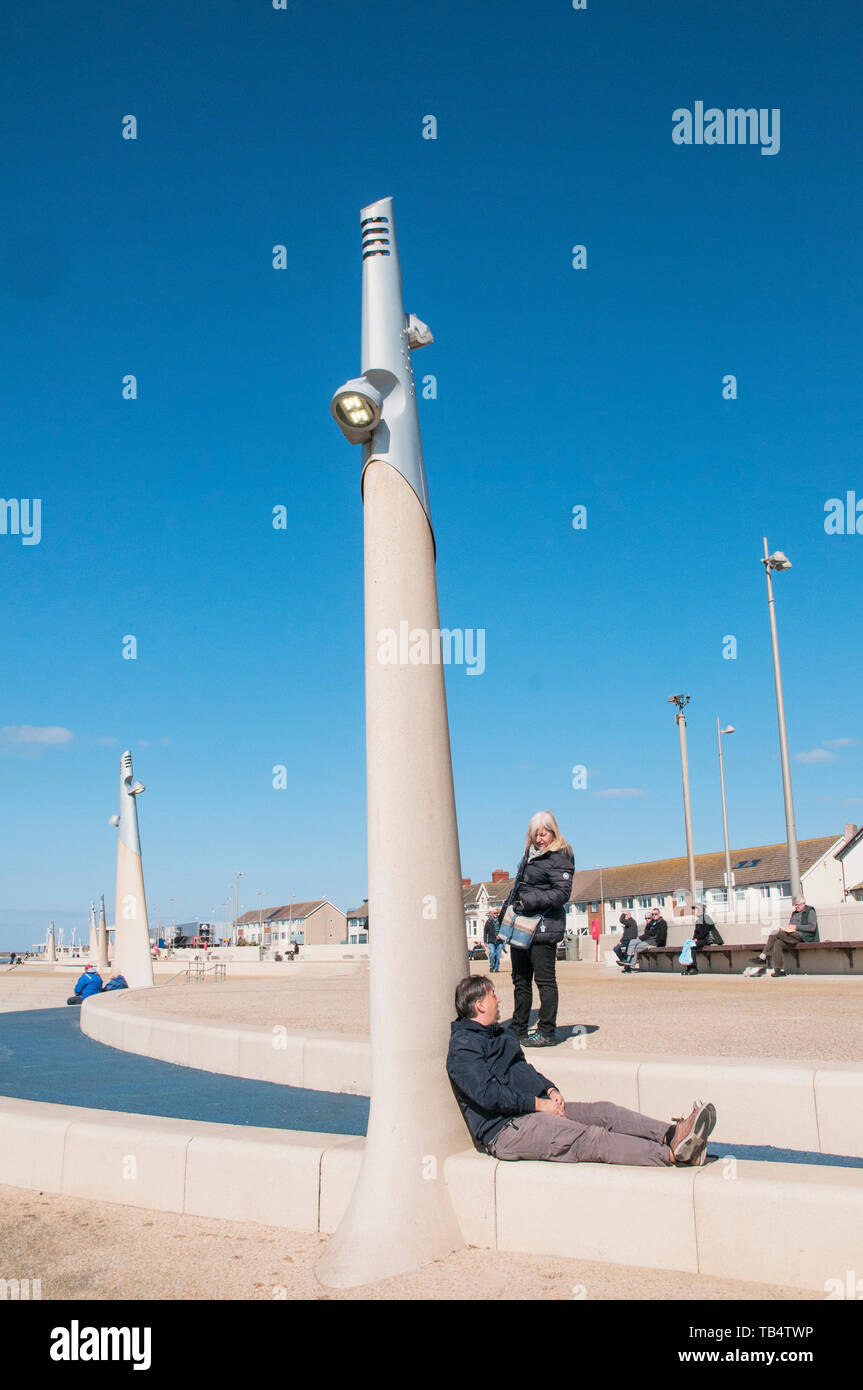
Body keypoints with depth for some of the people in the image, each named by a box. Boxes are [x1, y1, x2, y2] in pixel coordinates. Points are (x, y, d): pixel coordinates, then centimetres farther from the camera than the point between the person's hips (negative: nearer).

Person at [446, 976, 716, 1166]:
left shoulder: (500, 1034, 21)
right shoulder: (462, 1048, -11)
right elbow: (487, 1094, -21)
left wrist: (550, 1090, 5)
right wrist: (539, 1104, -17)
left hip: (535, 1107, 10)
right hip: (505, 1129, -10)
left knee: (605, 1112, -10)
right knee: (589, 1138, -24)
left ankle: (672, 1134, -25)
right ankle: (671, 1154, -34)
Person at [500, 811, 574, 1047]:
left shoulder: (559, 859, -9)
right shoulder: (530, 855, 15)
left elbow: (562, 893, -18)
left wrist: (530, 901, -19)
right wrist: (505, 913, 22)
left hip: (543, 927, -9)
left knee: (544, 980, -2)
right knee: (520, 979, 14)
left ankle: (547, 1032, 5)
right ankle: (518, 1030, 22)